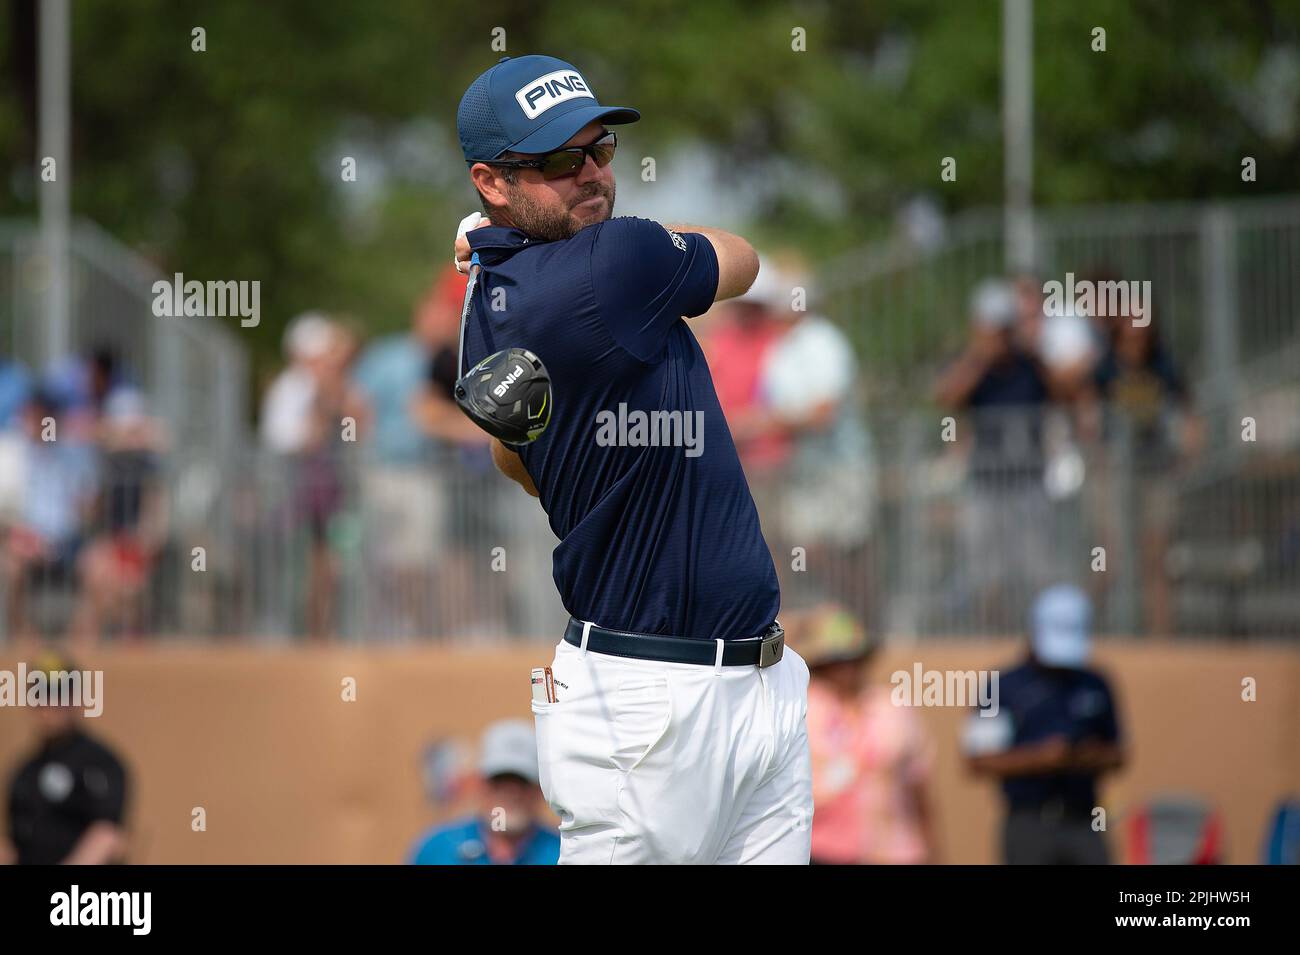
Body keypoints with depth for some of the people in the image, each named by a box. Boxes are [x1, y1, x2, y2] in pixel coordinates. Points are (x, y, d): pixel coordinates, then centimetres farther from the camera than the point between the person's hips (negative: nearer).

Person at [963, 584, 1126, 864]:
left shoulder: (1095, 688, 12)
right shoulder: (1005, 688, -1)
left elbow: (1117, 754, 19)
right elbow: (979, 761, -6)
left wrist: (1096, 758, -5)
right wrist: (1039, 758, -17)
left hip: (1084, 828, 3)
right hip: (1029, 828, -3)